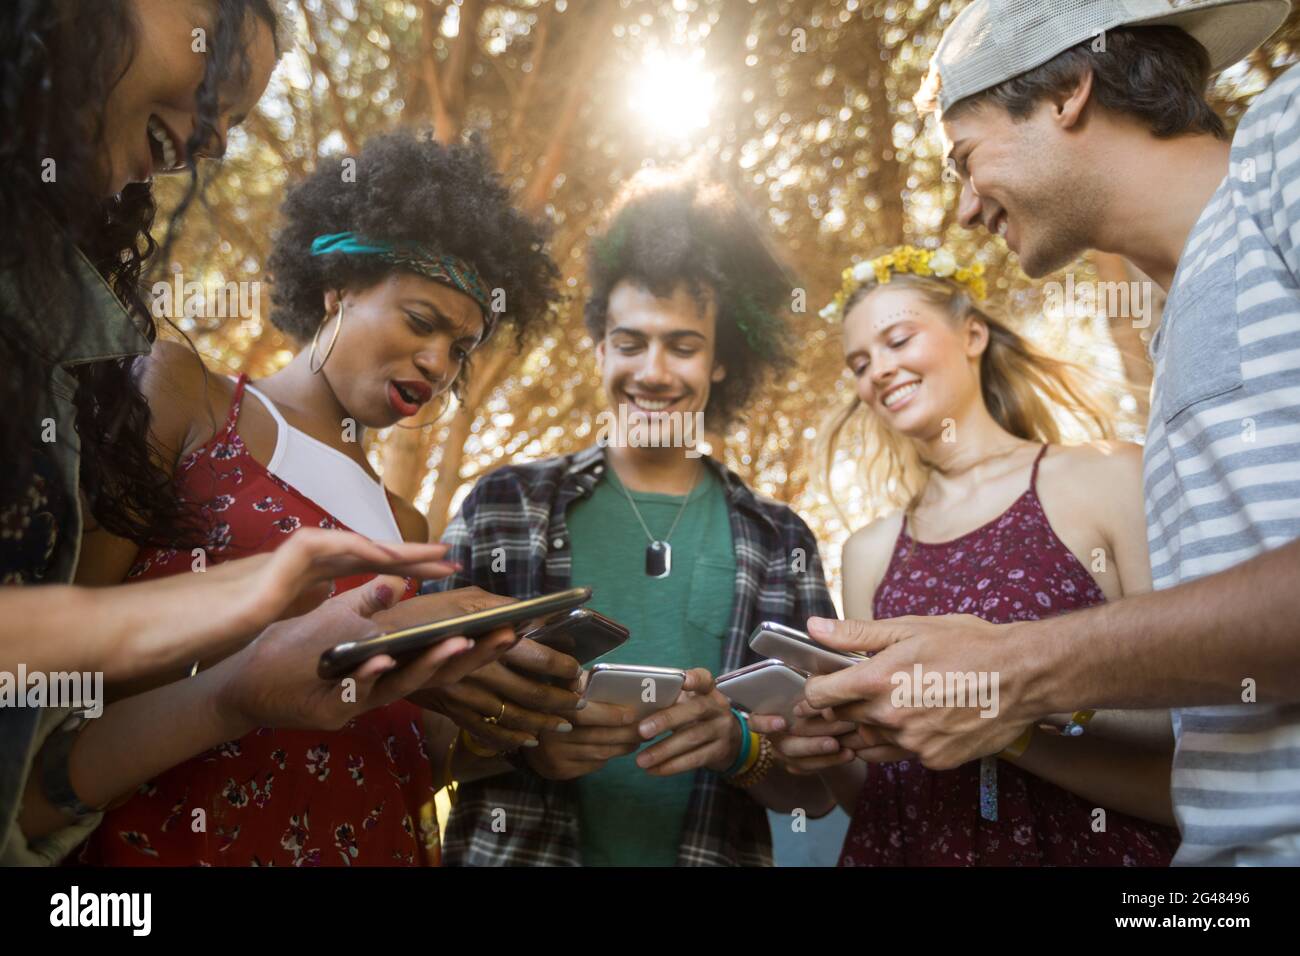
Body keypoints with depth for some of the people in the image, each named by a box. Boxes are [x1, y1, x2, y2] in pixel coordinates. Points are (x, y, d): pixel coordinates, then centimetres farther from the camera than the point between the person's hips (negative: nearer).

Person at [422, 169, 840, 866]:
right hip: (514, 851, -1)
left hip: (712, 851, 1)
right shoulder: (502, 507, -2)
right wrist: (521, 739, -21)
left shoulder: (782, 543, 1)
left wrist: (739, 743, -17)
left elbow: (819, 790, 1)